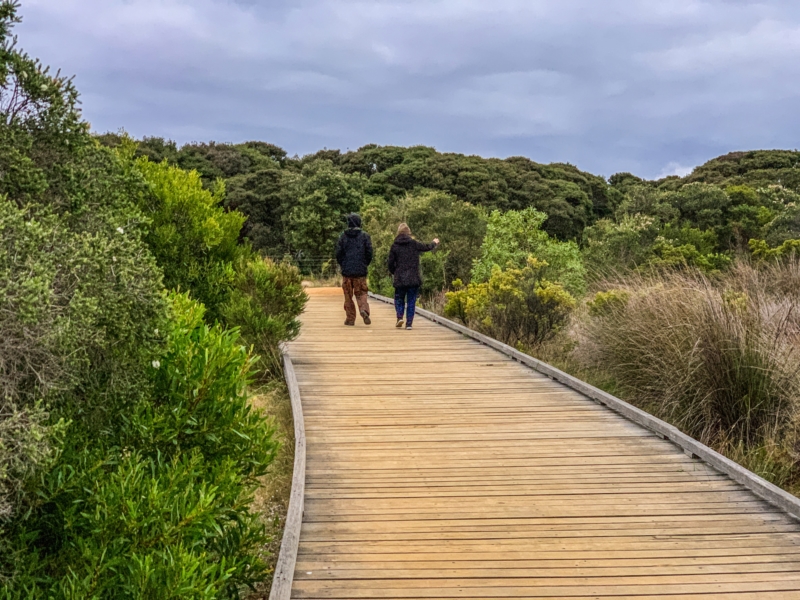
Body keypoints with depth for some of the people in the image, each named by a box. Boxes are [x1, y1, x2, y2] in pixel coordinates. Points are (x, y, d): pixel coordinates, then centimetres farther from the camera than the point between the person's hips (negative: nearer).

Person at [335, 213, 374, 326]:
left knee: (348, 296, 8)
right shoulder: (365, 236, 0)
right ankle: (364, 310, -21)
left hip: (346, 271, 0)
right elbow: (369, 253, -2)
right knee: (361, 293, 6)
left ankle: (350, 318, 8)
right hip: (361, 271, 0)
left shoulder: (343, 237, 1)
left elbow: (338, 254, 0)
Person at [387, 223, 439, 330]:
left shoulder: (394, 246, -2)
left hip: (399, 278, 0)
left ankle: (400, 317, -8)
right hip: (414, 279, 0)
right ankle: (409, 323, 2)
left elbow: (391, 263, 0)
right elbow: (427, 247, 16)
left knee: (399, 299, 14)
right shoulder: (414, 244, -1)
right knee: (411, 301, 6)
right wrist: (434, 243, 37)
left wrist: (393, 273, 20)